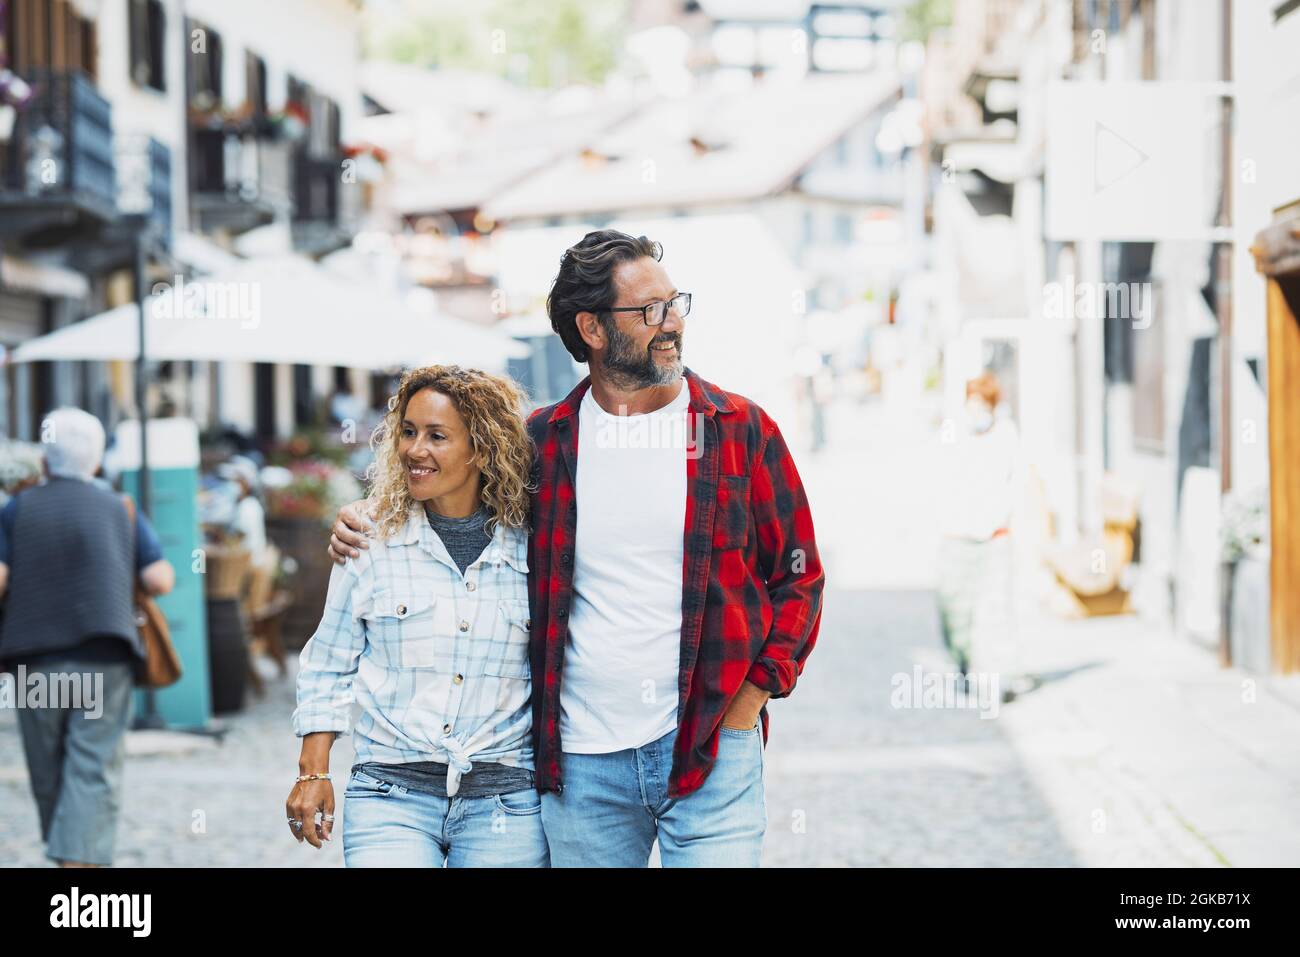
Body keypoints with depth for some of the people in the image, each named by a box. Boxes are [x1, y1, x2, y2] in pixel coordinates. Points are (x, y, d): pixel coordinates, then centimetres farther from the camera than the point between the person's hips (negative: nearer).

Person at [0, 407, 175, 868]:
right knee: (94, 772, -5)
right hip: (104, 660, -1)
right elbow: (161, 580, 0)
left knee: (48, 774, 14)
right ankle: (81, 859, -19)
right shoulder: (120, 510, 5)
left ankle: (65, 855, 25)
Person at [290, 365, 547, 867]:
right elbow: (328, 666, 9)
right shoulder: (373, 539, 2)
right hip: (392, 794, 0)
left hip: (505, 801, 1)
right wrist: (313, 773, 3)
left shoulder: (533, 548, 2)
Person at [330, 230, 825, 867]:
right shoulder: (540, 442, 5)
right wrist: (366, 529, 3)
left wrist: (741, 715, -3)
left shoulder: (741, 429, 2)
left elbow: (798, 577, 6)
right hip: (582, 762, 2)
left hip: (709, 752, -1)